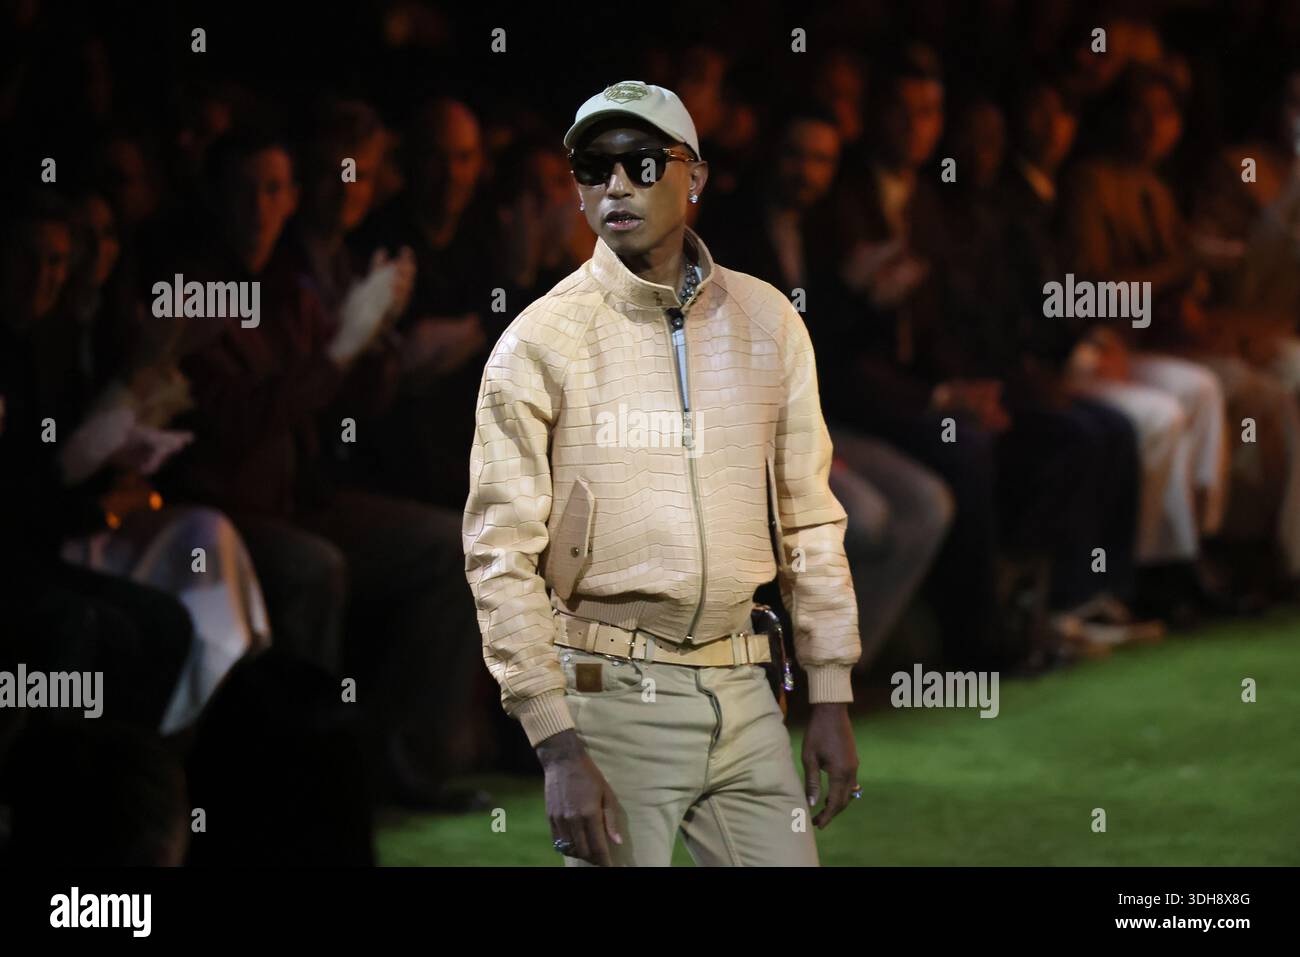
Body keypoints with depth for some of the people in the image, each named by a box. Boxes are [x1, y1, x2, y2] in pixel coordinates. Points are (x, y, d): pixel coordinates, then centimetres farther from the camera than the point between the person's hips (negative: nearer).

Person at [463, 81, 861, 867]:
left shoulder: (769, 323, 9)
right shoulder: (540, 342, -3)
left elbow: (810, 522, 13)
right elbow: (502, 556, -6)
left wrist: (832, 699, 9)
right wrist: (558, 746, -13)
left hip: (740, 688, 4)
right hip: (611, 689, -4)